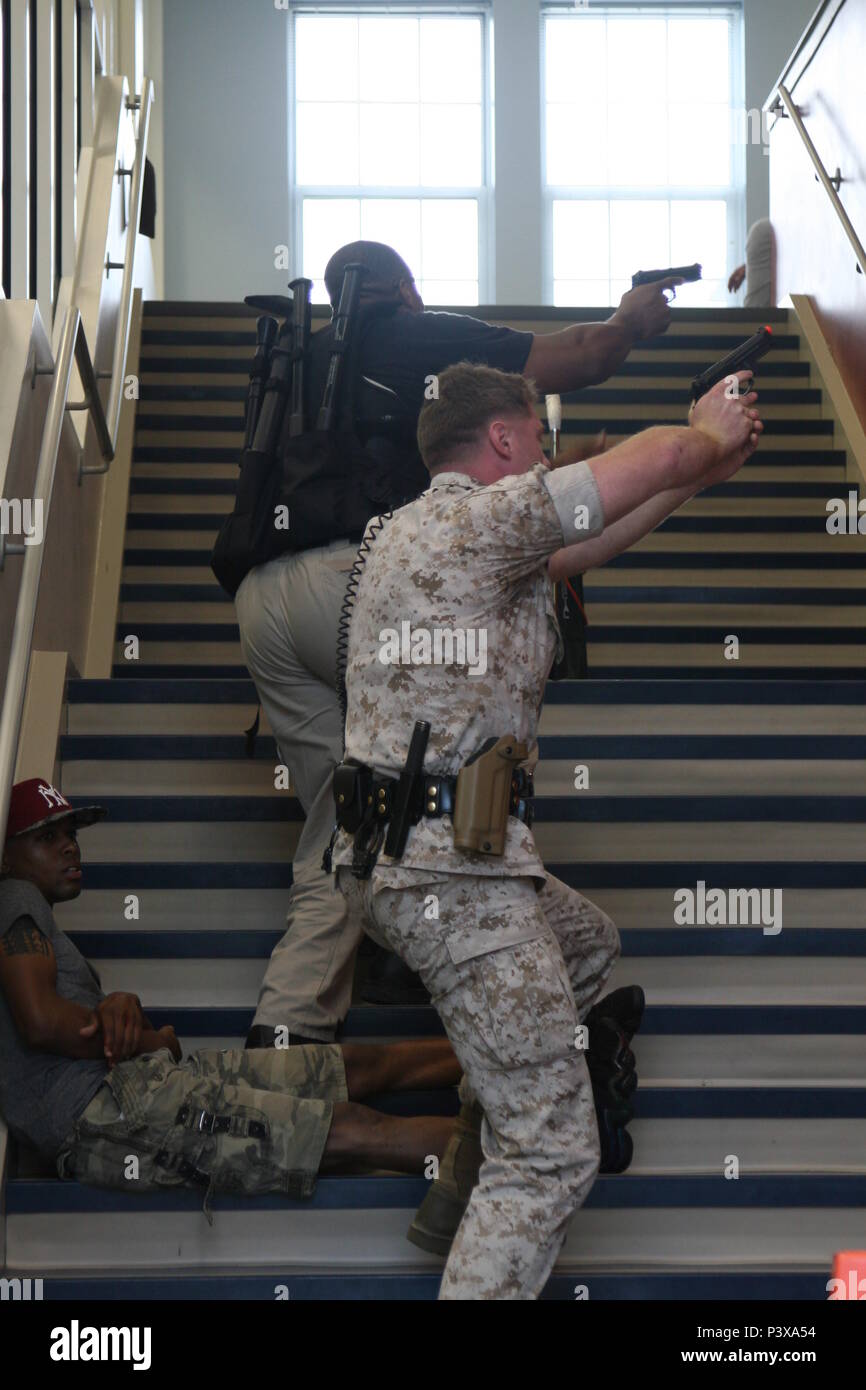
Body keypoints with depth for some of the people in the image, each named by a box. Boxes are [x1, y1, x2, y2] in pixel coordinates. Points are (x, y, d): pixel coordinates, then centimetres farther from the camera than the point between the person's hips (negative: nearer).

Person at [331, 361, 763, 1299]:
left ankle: (468, 1178, 36)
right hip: (453, 870, -10)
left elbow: (587, 546, 27)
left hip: (393, 860, 10)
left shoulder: (418, 531, 18)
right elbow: (658, 458, -11)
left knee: (587, 945, 35)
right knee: (554, 1155, -8)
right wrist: (708, 435, 12)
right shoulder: (477, 517, -11)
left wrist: (707, 468, 29)